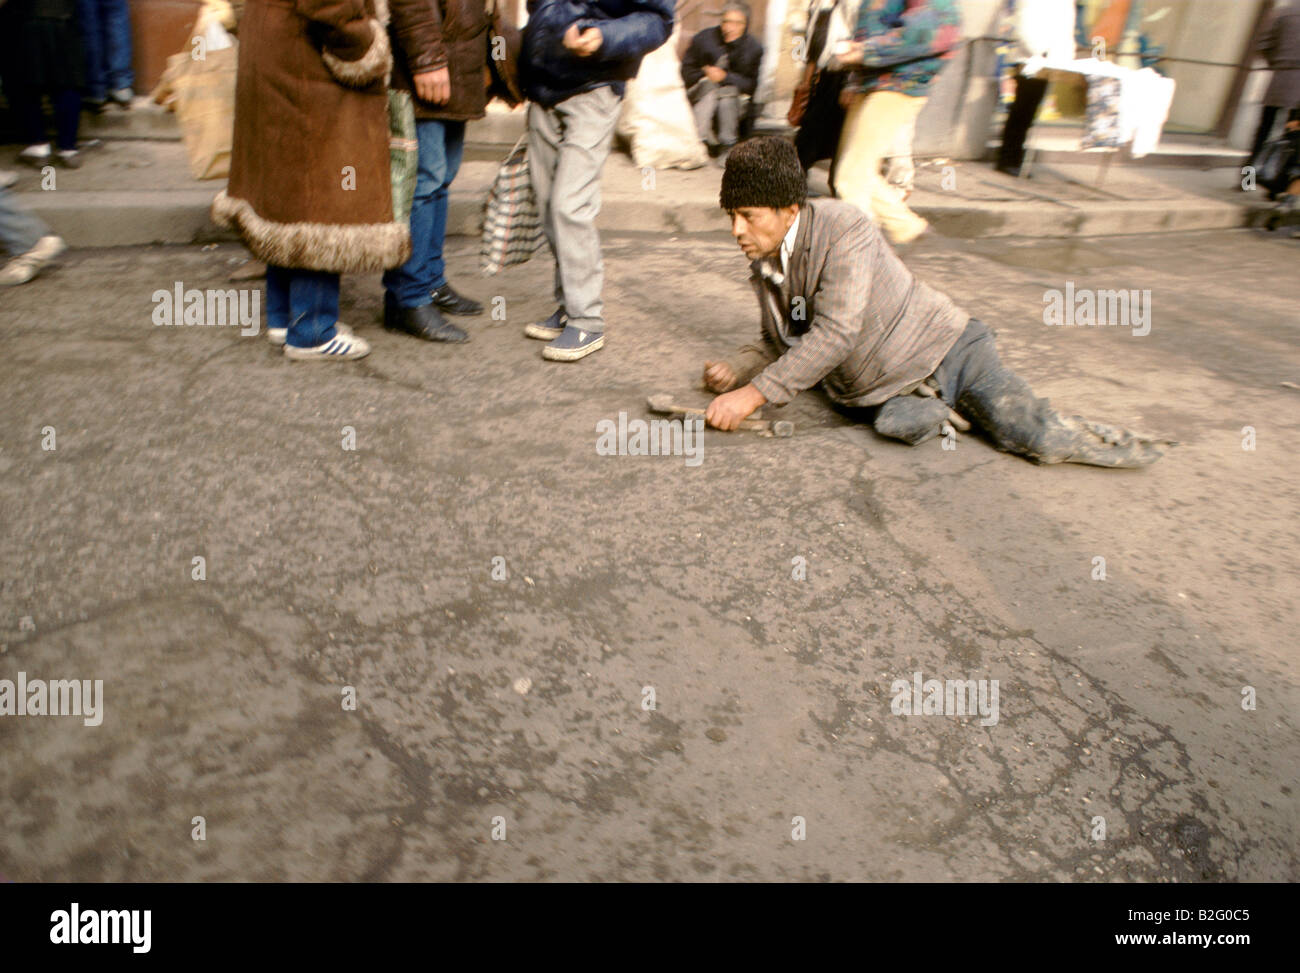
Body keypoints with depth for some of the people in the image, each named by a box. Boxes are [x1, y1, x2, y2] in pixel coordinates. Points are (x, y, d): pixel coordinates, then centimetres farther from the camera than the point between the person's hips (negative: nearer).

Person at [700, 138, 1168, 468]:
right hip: (878, 391, 6)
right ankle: (945, 411, 0)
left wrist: (755, 393, -31)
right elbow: (779, 343, 15)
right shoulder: (763, 267, 6)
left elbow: (834, 334, -28)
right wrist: (737, 368, -6)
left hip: (941, 351, -5)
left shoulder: (842, 229, -19)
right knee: (898, 424, -28)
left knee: (1037, 438, -17)